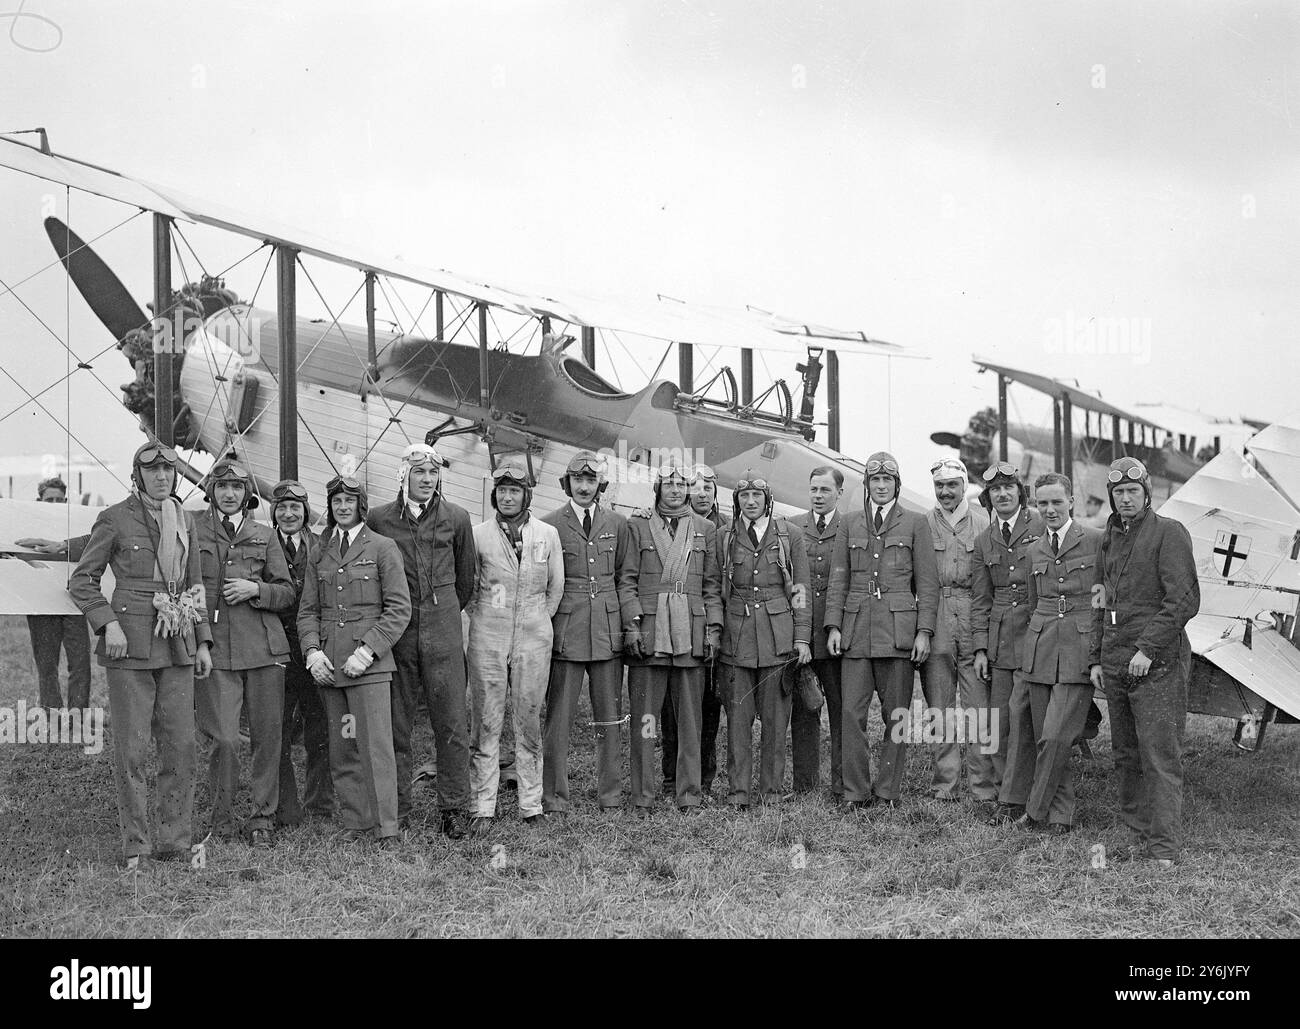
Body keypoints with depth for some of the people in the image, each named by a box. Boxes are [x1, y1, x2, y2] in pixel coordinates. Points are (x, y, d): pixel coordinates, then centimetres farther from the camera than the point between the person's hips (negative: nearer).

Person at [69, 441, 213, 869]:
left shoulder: (184, 521, 14)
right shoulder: (115, 519, -1)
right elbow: (82, 581, 0)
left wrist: (202, 642, 13)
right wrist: (108, 624, -13)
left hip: (178, 646, 5)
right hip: (131, 645, -5)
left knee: (181, 745, 4)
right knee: (131, 749, -2)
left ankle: (175, 841, 13)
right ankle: (135, 845, 8)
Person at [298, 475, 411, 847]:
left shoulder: (383, 548, 2)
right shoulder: (320, 553, 15)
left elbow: (399, 609, -2)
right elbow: (307, 609, 14)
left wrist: (367, 651, -12)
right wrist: (312, 650, -3)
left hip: (368, 662, -4)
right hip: (327, 664, 4)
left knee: (375, 745, -9)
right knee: (341, 749, 5)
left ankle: (386, 829, -6)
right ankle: (355, 824, 12)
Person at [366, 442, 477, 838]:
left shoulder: (456, 518, 5)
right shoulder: (379, 519, 4)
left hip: (443, 630, 0)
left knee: (451, 722, 0)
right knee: (395, 724, 4)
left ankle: (453, 808, 10)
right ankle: (396, 808, 14)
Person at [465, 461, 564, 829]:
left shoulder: (547, 534, 4)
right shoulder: (478, 534, 1)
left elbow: (556, 587, 13)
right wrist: (482, 616, 8)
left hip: (533, 637, 1)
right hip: (487, 637, -1)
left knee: (529, 722, 5)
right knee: (485, 723, 0)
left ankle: (531, 805, 13)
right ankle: (483, 807, 5)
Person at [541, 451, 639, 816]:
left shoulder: (617, 525, 10)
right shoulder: (549, 526, 1)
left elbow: (626, 578, 12)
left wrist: (633, 621, 1)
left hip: (608, 634, 3)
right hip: (564, 633, -3)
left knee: (609, 718, 8)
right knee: (558, 718, 1)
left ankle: (610, 796, 18)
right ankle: (554, 799, 10)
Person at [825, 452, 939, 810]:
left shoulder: (915, 523, 6)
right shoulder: (849, 523, 13)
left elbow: (927, 582, 3)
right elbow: (838, 578, 11)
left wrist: (924, 631, -5)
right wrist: (833, 625, 1)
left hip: (898, 629, -2)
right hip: (856, 629, 2)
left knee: (896, 714, 2)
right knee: (852, 712, -2)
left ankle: (888, 791, 10)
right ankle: (855, 792, 5)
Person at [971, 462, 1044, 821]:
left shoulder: (1043, 528, -3)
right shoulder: (984, 541, 12)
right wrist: (980, 647, 7)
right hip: (998, 641, 5)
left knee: (1022, 720, -7)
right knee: (999, 721, 6)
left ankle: (1014, 800, -1)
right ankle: (1000, 791, 16)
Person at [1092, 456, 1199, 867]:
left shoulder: (1169, 533, -5)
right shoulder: (1110, 538, 16)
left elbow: (1185, 601, -13)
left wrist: (1147, 649, -16)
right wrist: (1097, 657, 16)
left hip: (1157, 665, -7)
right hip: (1115, 665, 7)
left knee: (1160, 757, -6)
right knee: (1127, 756, 10)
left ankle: (1164, 845, -3)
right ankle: (1140, 834, 18)